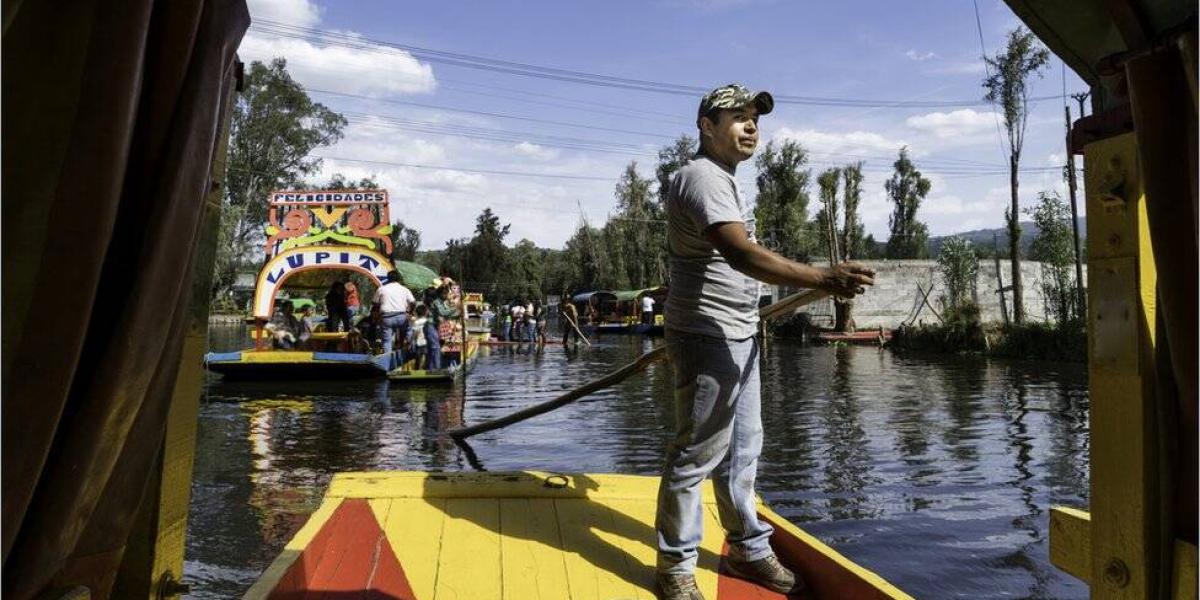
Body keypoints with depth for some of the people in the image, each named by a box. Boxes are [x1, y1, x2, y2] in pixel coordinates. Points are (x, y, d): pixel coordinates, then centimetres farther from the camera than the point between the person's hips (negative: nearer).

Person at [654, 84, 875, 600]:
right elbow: (740, 254, -32)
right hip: (708, 339, -10)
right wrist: (822, 279, -41)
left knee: (741, 448, 17)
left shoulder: (723, 181, 19)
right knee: (695, 455, -2)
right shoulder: (701, 177, -16)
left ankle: (748, 550, 31)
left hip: (738, 338, 11)